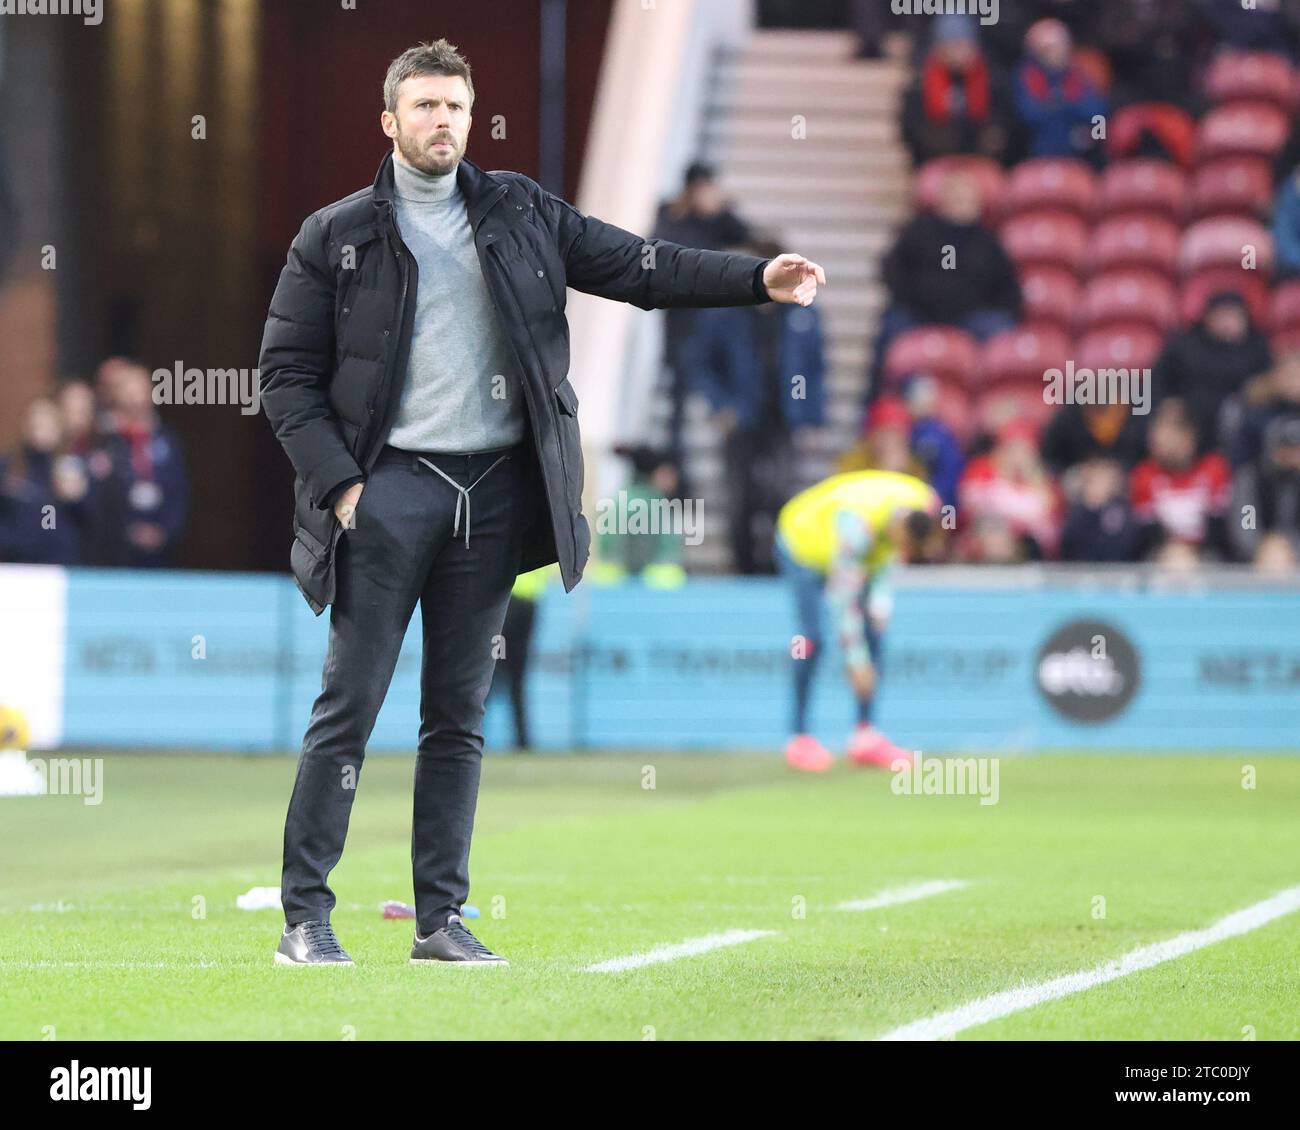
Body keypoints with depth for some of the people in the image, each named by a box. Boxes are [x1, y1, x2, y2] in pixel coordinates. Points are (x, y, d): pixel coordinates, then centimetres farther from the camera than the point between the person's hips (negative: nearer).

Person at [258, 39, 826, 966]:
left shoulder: (518, 214, 11)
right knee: (350, 705, -5)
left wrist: (756, 279, -5)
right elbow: (288, 375, 2)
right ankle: (305, 914, 0)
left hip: (495, 491, 3)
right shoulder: (338, 237, 2)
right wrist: (338, 480, -9)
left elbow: (635, 266, 7)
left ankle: (442, 917, 12)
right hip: (390, 486, -3)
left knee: (460, 715, 7)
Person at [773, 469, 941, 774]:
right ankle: (800, 738, -10)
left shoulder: (925, 505, -24)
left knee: (873, 635, -3)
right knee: (811, 638, -17)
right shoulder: (858, 524, -43)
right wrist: (856, 660, -32)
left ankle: (865, 736, 2)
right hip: (802, 542, -7)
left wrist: (881, 597, -10)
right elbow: (844, 599, -36)